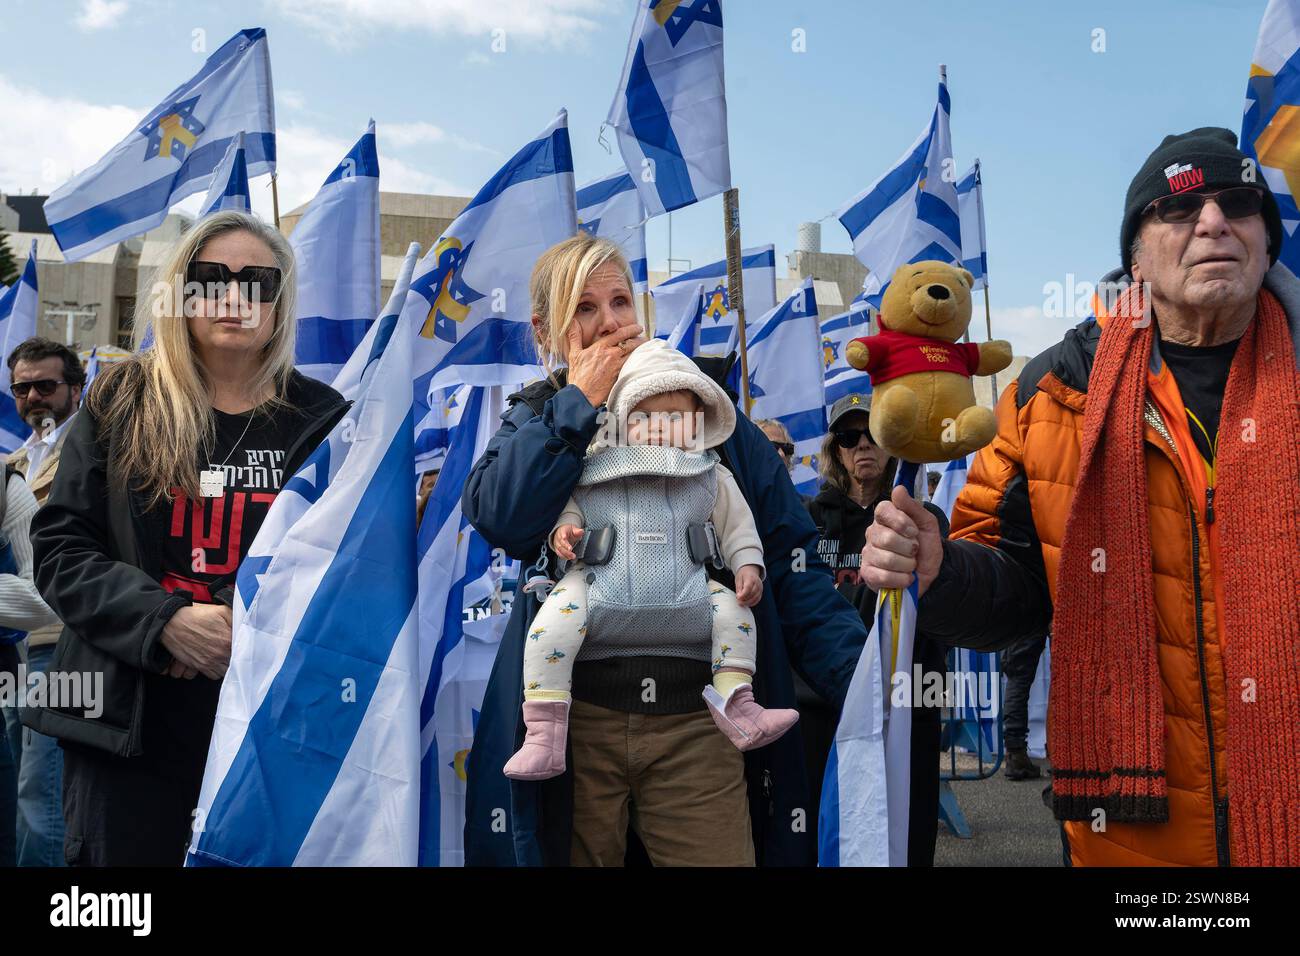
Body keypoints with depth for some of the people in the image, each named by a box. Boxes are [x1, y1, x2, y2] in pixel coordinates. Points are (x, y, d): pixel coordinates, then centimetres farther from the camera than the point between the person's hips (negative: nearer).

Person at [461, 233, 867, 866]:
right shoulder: (535, 421, 8)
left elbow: (791, 564, 1)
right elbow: (498, 518, -15)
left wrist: (859, 677, -11)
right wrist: (580, 401, -10)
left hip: (698, 724, 0)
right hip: (575, 723, 1)